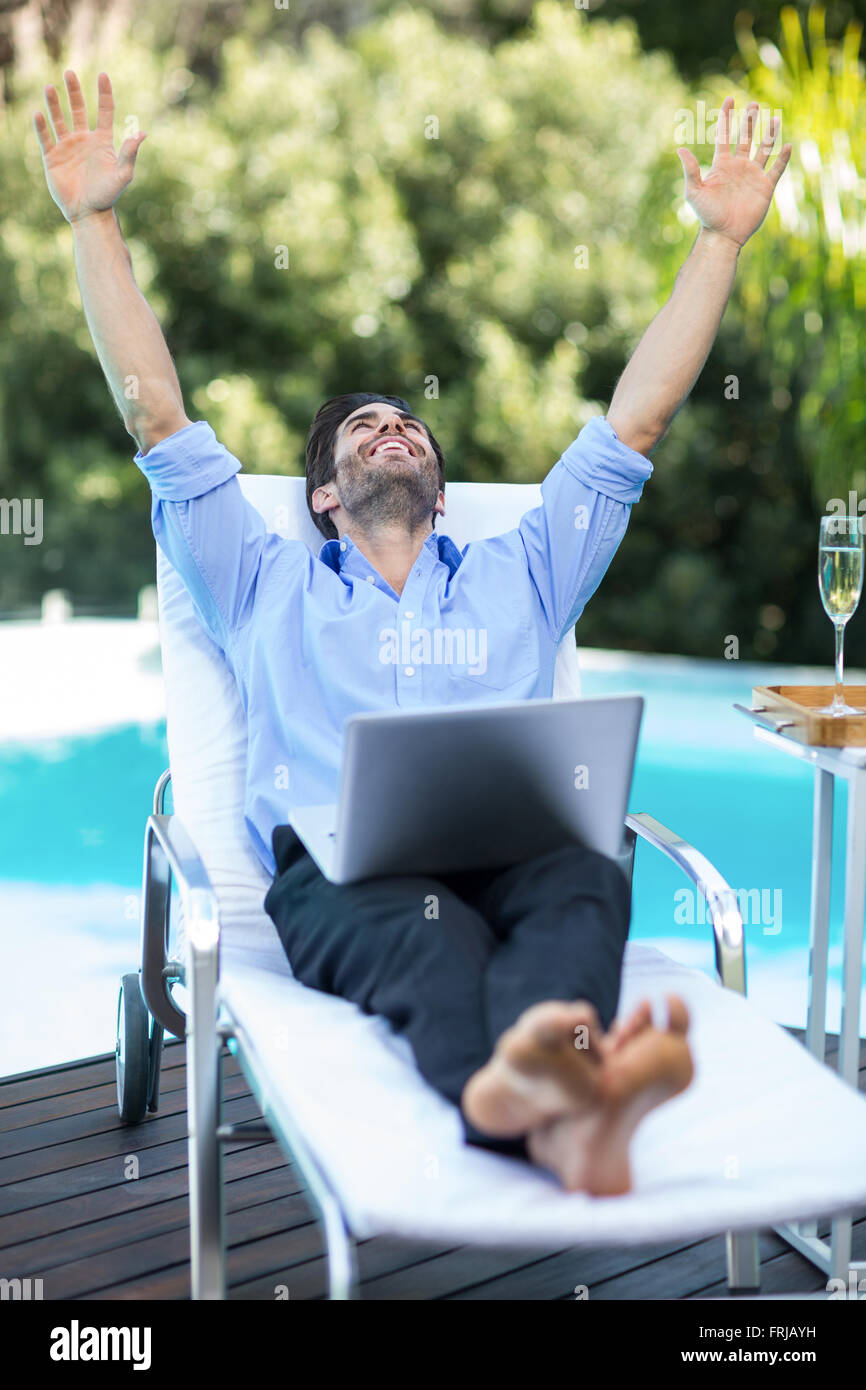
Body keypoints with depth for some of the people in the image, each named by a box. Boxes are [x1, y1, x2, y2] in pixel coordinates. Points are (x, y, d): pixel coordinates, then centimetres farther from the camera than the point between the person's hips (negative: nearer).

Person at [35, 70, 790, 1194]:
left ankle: (541, 1084, -65)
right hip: (335, 863, -1)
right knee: (428, 932, -38)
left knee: (585, 882, -35)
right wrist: (93, 220, 26)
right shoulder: (268, 586, 29)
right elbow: (155, 413, 25)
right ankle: (528, 1103, -68)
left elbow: (636, 421, 31)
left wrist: (722, 237, 32)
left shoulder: (518, 578, 32)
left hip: (514, 850, 2)